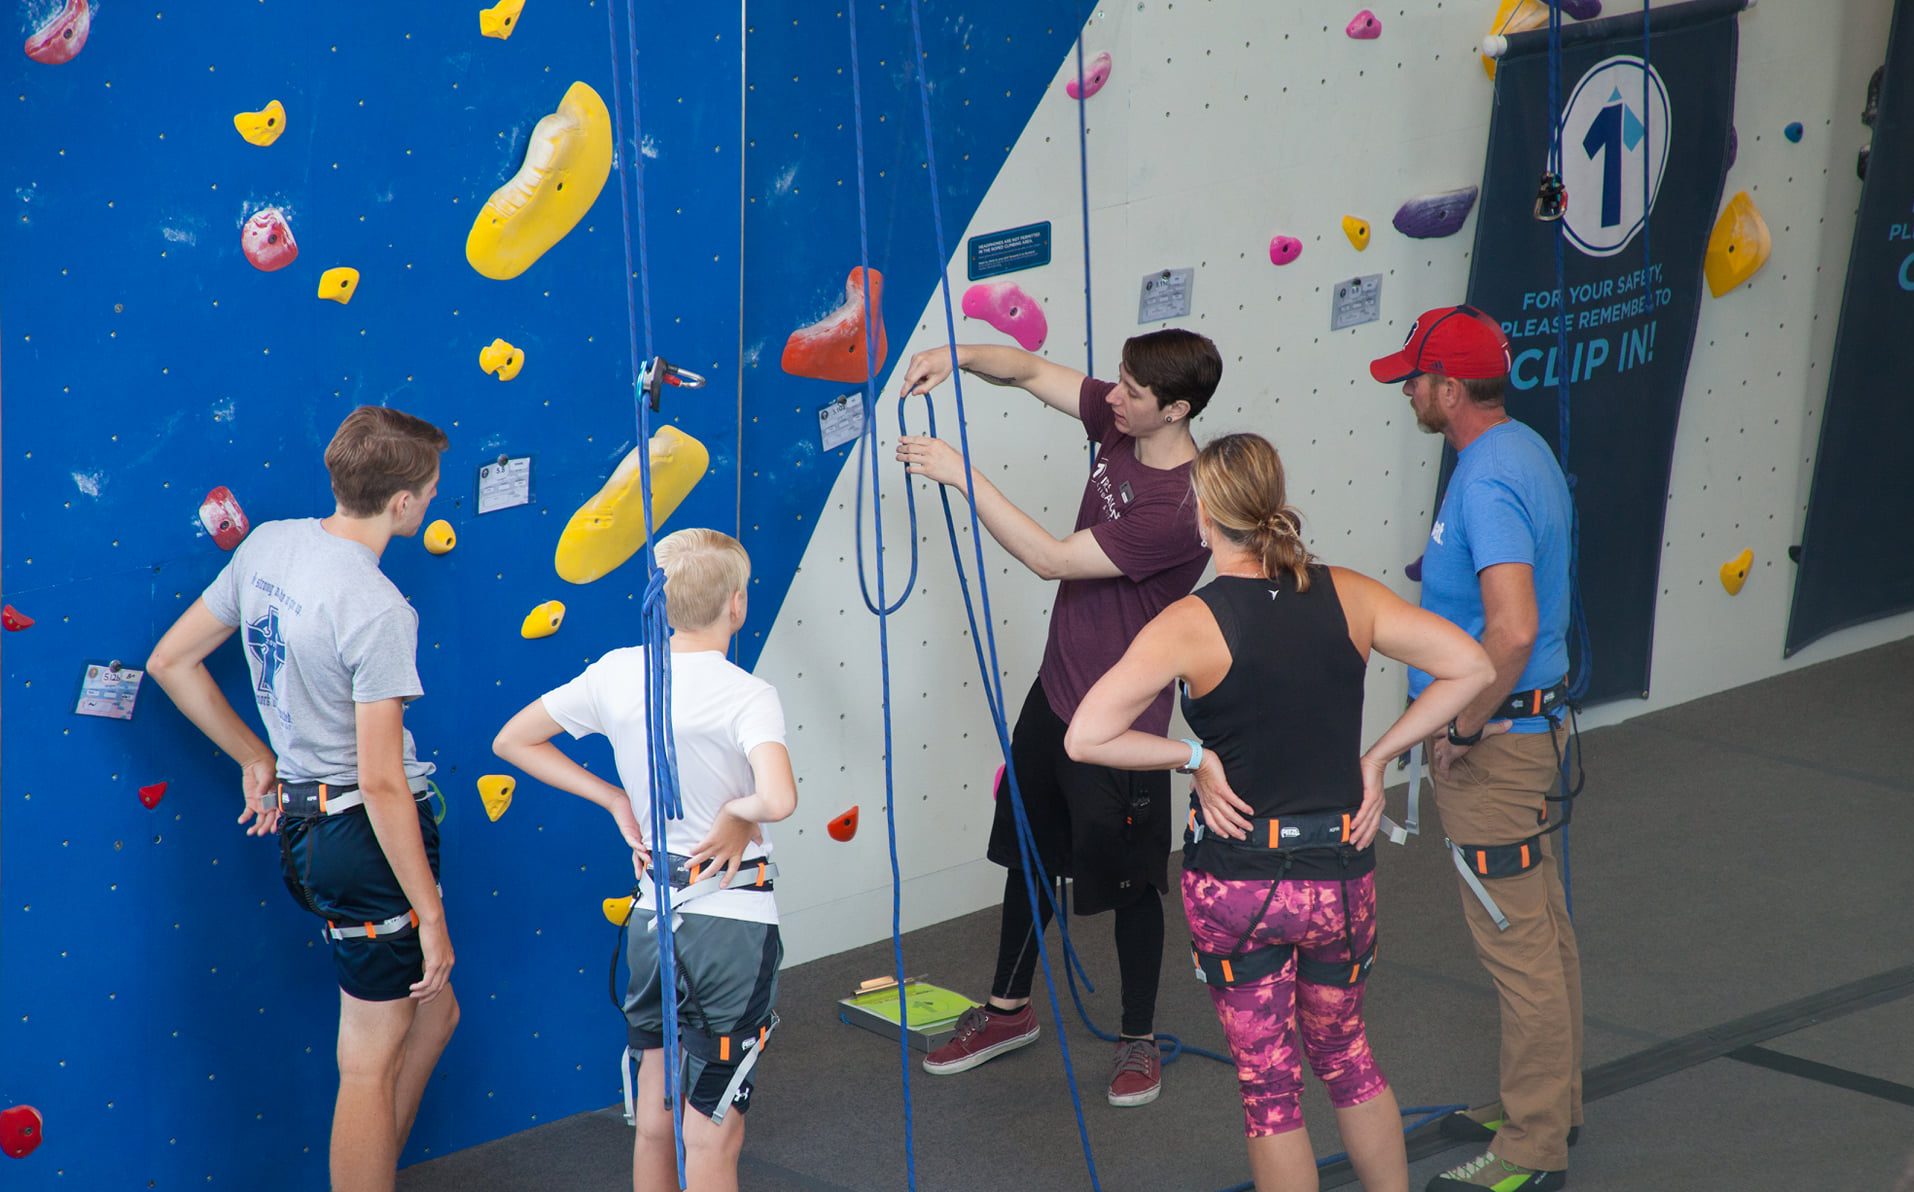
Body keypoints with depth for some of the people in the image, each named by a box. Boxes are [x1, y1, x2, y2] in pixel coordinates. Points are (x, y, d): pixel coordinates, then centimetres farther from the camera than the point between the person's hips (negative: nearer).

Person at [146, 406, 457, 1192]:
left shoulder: (268, 545, 0)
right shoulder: (378, 610, -24)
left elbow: (171, 661, 10)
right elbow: (381, 781, -24)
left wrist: (255, 756, 19)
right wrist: (430, 915, -17)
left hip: (301, 823, 8)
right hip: (366, 834, -8)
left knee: (431, 1010, 24)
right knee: (371, 1067, 4)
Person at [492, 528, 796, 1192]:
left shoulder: (618, 673, -1)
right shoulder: (747, 696, -17)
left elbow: (513, 742, 10)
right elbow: (778, 800, -36)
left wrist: (616, 799, 7)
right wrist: (736, 812, -14)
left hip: (651, 918, 5)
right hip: (733, 922, -5)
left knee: (655, 1124, 18)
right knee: (713, 1137, 4)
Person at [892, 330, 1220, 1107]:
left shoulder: (1179, 509, -30)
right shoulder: (1118, 421, -7)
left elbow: (1051, 559, -29)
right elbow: (1030, 372, 2)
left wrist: (962, 477, -30)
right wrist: (958, 357, -20)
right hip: (1056, 691, 8)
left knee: (1127, 878, 8)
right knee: (1030, 851, 21)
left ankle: (1139, 1039, 26)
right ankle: (1008, 1010, 38)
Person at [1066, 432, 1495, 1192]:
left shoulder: (1190, 624, -16)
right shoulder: (1346, 596, -5)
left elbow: (1084, 737, -22)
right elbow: (1470, 668, -2)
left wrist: (1192, 757, -9)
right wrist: (1377, 757, 1)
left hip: (1235, 883, -3)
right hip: (1339, 874, 4)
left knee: (1268, 1080, 11)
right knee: (1343, 1052, 26)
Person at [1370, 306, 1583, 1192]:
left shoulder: (1488, 484, -24)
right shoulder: (1523, 450, 9)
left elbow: (1512, 628, -36)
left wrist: (1463, 728, -22)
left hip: (1493, 746, -11)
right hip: (1528, 722, 11)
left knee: (1517, 942, -3)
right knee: (1539, 925, 19)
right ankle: (1546, 1104, 32)